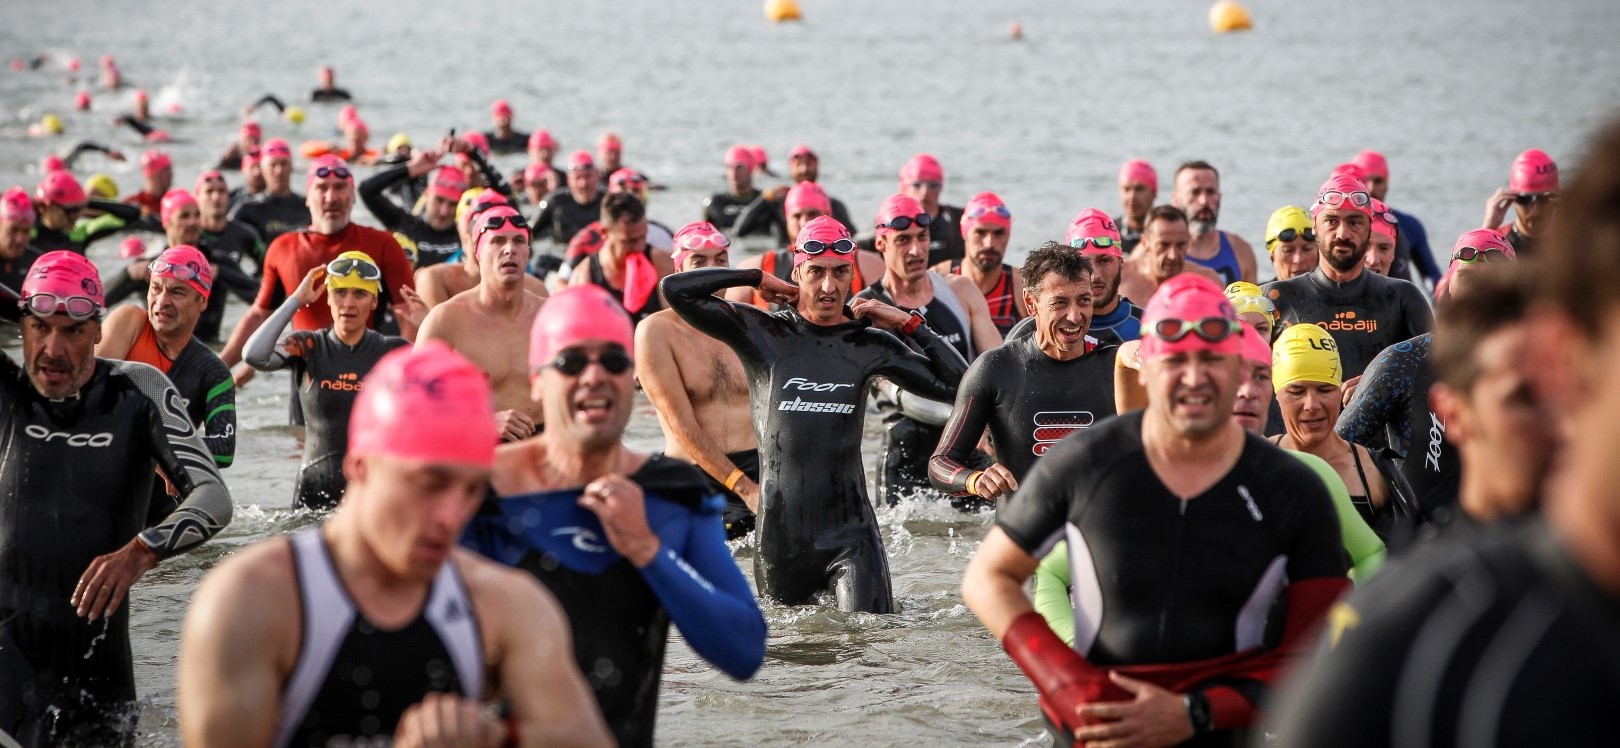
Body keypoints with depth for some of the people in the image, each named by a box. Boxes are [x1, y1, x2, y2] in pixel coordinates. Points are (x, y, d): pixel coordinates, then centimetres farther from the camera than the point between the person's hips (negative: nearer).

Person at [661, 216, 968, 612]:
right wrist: (758, 278, 0)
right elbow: (675, 289, -6)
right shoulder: (763, 334, 0)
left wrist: (909, 323, 1)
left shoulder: (870, 345, 6)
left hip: (851, 535, 0)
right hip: (780, 538, 0)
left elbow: (960, 383, 6)